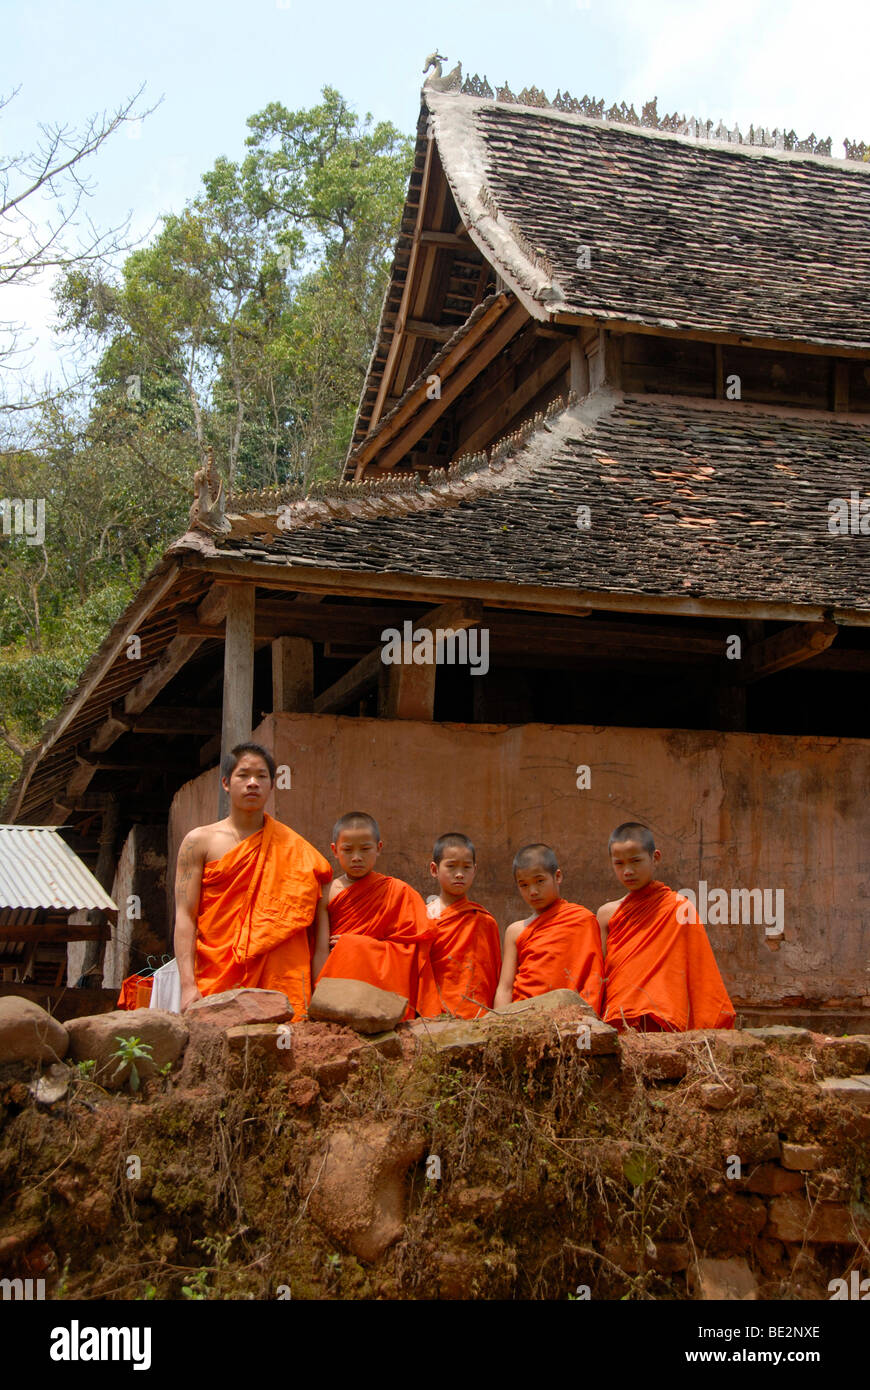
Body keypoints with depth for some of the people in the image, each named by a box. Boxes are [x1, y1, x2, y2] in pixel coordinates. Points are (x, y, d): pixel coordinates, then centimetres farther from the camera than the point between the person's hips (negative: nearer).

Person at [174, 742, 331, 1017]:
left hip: (281, 984, 1)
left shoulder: (293, 848, 11)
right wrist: (188, 985, -11)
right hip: (217, 982, -1)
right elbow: (185, 916, 1)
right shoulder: (200, 841, 8)